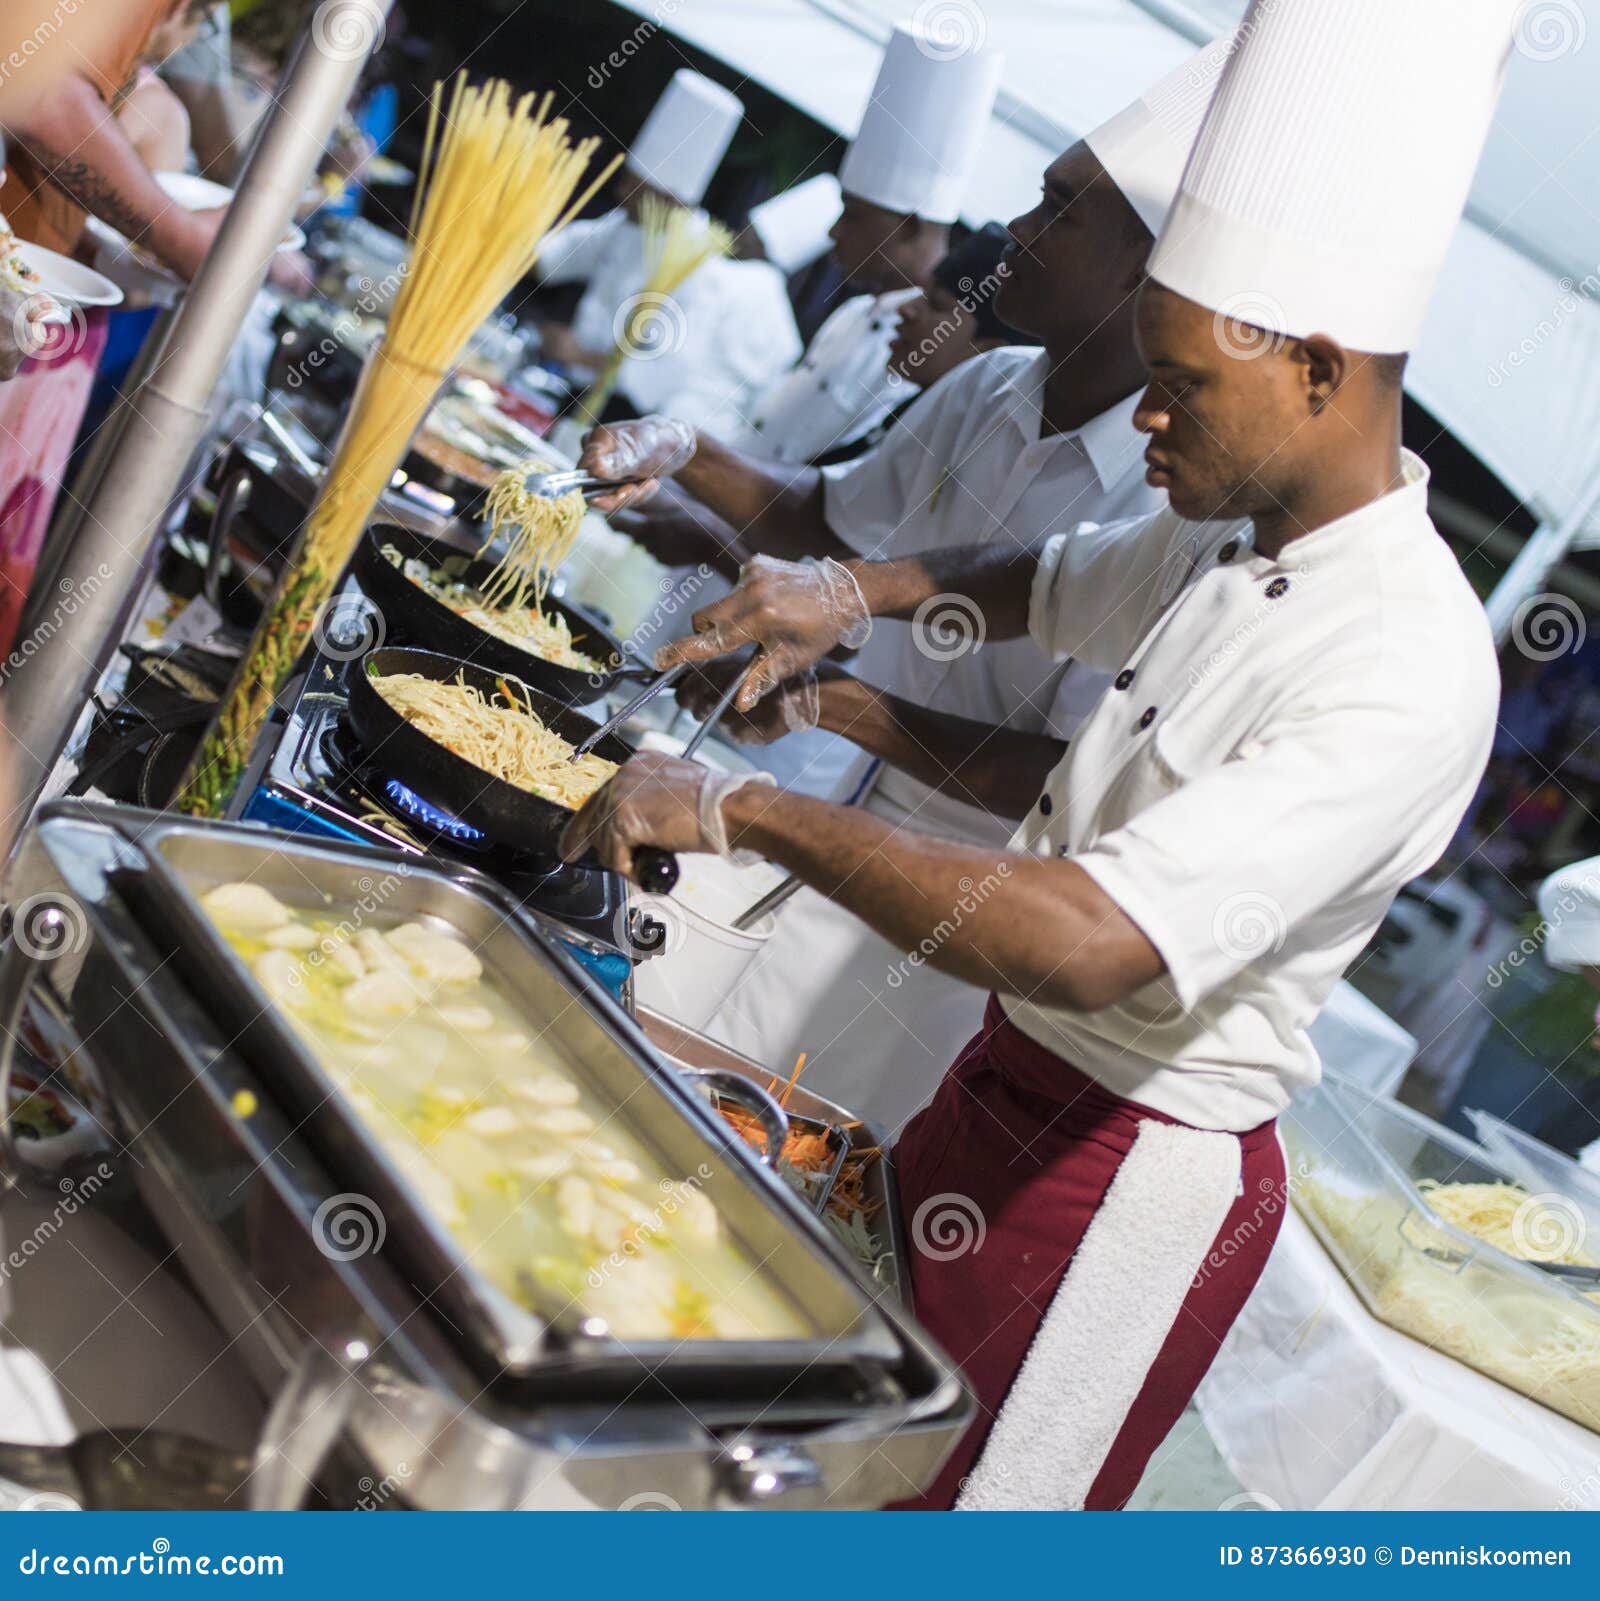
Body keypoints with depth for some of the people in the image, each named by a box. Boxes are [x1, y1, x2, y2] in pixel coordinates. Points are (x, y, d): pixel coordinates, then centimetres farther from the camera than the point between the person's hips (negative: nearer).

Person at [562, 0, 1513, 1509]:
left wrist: (746, 809, -33)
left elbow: (1091, 945, -38)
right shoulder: (1242, 536, 0)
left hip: (1131, 1171, -8)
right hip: (1010, 1081, 8)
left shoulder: (1405, 676, -29)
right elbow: (1044, 585, 21)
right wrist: (857, 591, 1)